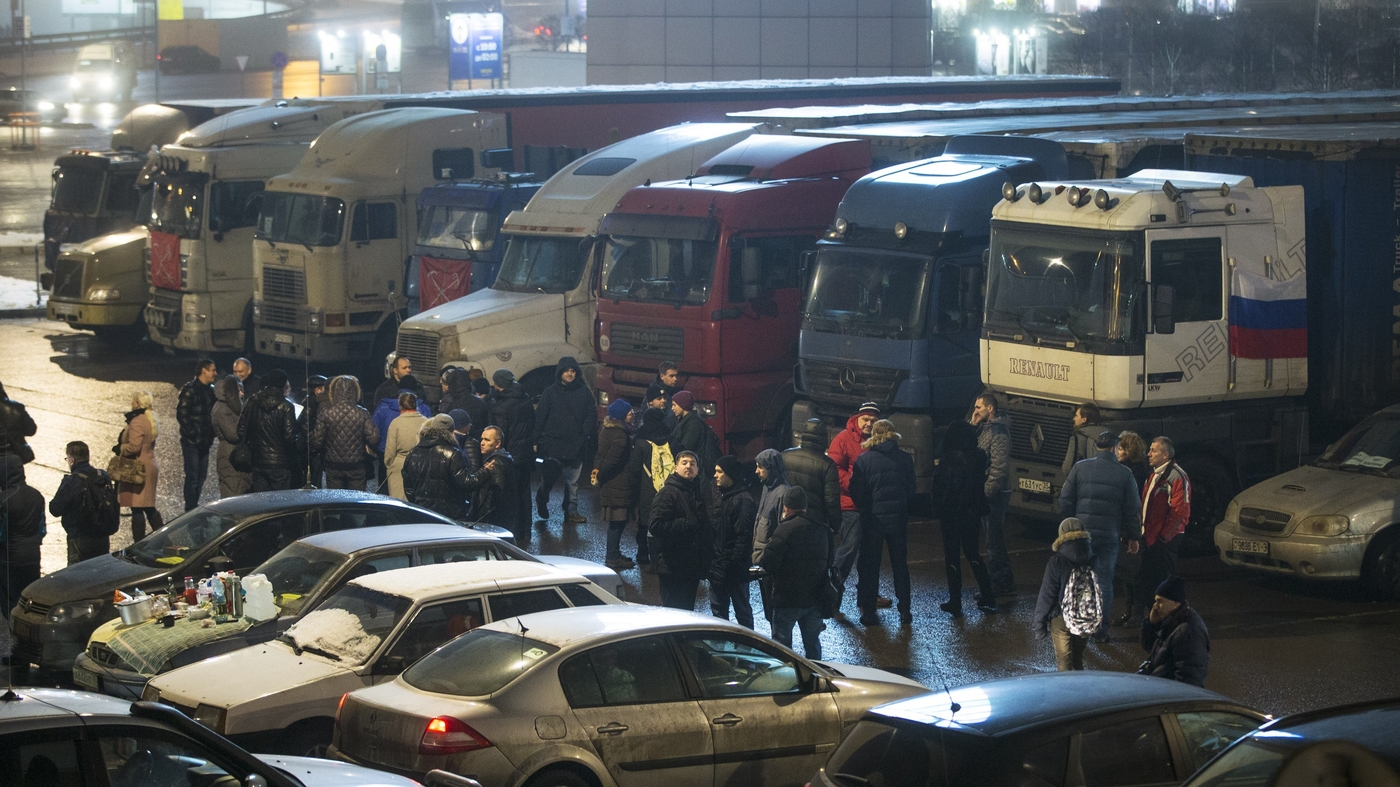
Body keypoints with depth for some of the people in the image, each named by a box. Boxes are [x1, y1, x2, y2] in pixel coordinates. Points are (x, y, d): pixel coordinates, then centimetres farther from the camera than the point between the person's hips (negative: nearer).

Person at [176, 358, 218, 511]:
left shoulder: (210, 390, 13)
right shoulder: (190, 390, -10)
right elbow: (181, 414, -14)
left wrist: (211, 434, 6)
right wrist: (193, 434, -16)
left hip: (204, 441, 7)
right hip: (192, 441, -7)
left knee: (201, 477, 10)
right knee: (192, 477, -8)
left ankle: (194, 508, 18)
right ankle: (190, 511, -5)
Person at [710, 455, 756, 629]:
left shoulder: (742, 500, -18)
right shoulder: (724, 496, 13)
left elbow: (743, 536, -22)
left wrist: (734, 565, -23)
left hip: (733, 569, -10)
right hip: (719, 567, 10)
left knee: (742, 610, 1)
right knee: (718, 608, 16)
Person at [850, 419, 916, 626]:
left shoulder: (864, 460, -7)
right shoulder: (905, 459, -1)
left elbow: (856, 492, -6)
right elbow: (911, 490, 4)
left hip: (872, 518, -2)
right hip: (898, 517, 2)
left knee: (870, 565, 6)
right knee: (900, 564, 11)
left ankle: (868, 612, 4)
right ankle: (904, 611, 11)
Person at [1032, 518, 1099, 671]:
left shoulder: (1056, 563, -17)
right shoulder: (1092, 562, -6)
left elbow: (1047, 595, -12)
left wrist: (1039, 622, -5)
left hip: (1061, 619, -4)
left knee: (1064, 663, 4)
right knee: (1078, 659, 20)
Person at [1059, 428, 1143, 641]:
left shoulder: (1080, 468, -3)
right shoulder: (1124, 474, -4)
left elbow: (1065, 501, 0)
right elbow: (1132, 510, 0)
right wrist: (1133, 536, 10)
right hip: (1109, 536, 0)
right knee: (1104, 582, 8)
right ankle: (1101, 629, 8)